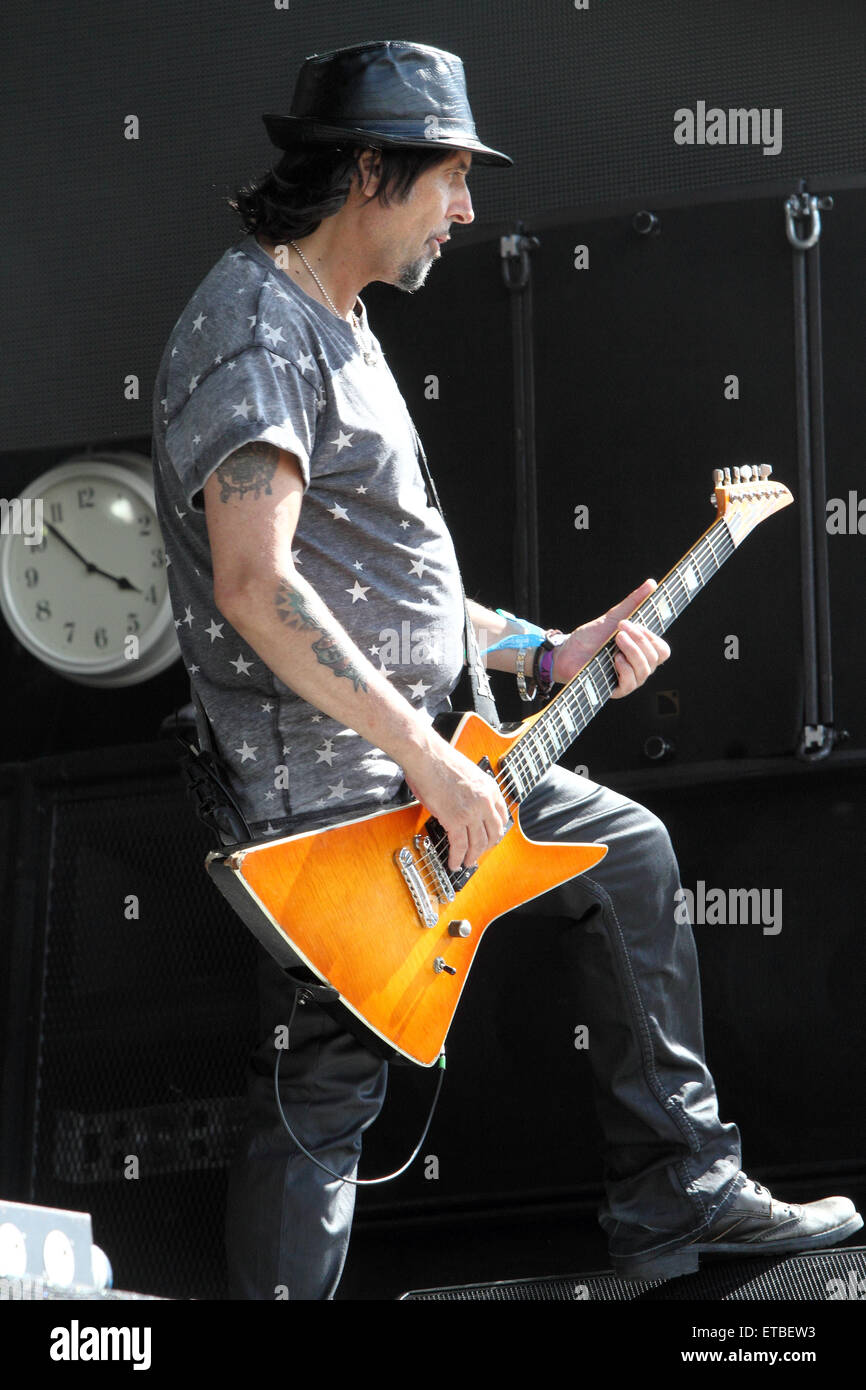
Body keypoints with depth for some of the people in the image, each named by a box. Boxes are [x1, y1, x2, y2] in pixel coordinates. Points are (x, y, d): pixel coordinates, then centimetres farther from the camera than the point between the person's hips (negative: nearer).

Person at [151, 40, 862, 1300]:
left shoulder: (342, 331, 17)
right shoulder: (254, 331, -17)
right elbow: (256, 588, -28)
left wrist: (542, 654, 14)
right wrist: (429, 762, -27)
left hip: (419, 751, 10)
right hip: (326, 788, -10)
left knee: (629, 854, 19)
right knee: (322, 1098, -7)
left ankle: (679, 1196, 24)